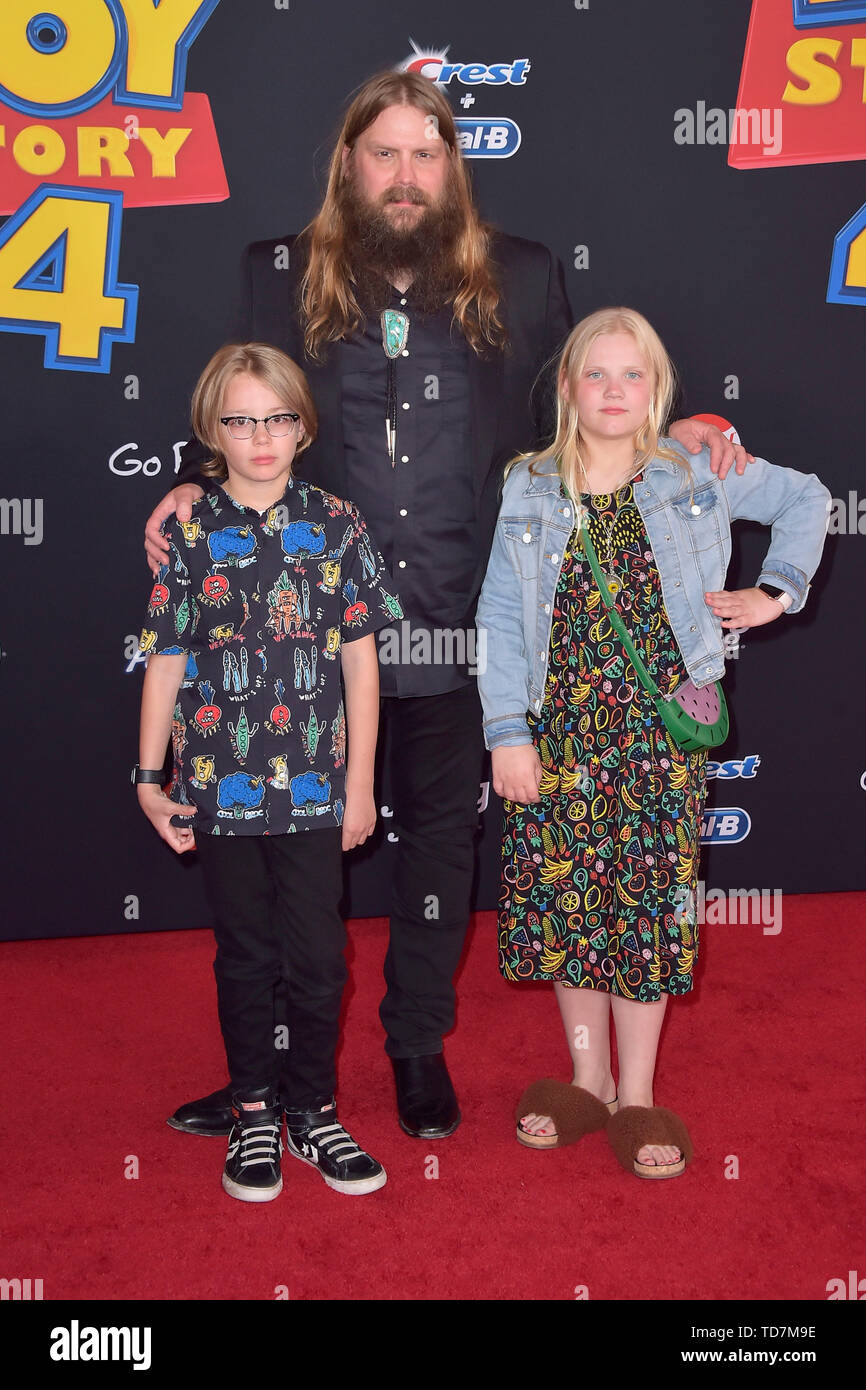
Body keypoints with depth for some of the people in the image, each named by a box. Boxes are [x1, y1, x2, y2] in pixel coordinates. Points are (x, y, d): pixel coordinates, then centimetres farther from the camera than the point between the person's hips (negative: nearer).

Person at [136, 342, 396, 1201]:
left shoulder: (336, 526, 0)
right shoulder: (189, 533, 0)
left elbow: (360, 657, 2)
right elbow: (165, 660, 2)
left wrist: (360, 782, 0)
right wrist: (150, 779, 0)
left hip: (314, 784, 0)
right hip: (221, 784, 0)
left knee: (319, 956, 7)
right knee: (245, 957, 12)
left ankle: (311, 1109, 25)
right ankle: (253, 1113, 27)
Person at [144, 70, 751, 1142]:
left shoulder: (520, 279, 5)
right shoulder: (283, 276, 4)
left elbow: (572, 418, 13)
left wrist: (672, 433, -3)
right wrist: (194, 485, -8)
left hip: (460, 625, 1)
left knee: (441, 834, 15)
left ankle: (420, 1045, 35)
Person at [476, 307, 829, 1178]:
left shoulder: (698, 474, 3)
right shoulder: (531, 491, 3)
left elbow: (806, 498, 17)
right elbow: (499, 615, 0)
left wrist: (778, 590, 4)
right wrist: (507, 731, -7)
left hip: (661, 724, -1)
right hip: (562, 727, 1)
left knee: (650, 901, 1)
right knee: (565, 897, 4)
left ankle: (636, 1097, 15)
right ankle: (588, 1081, 23)